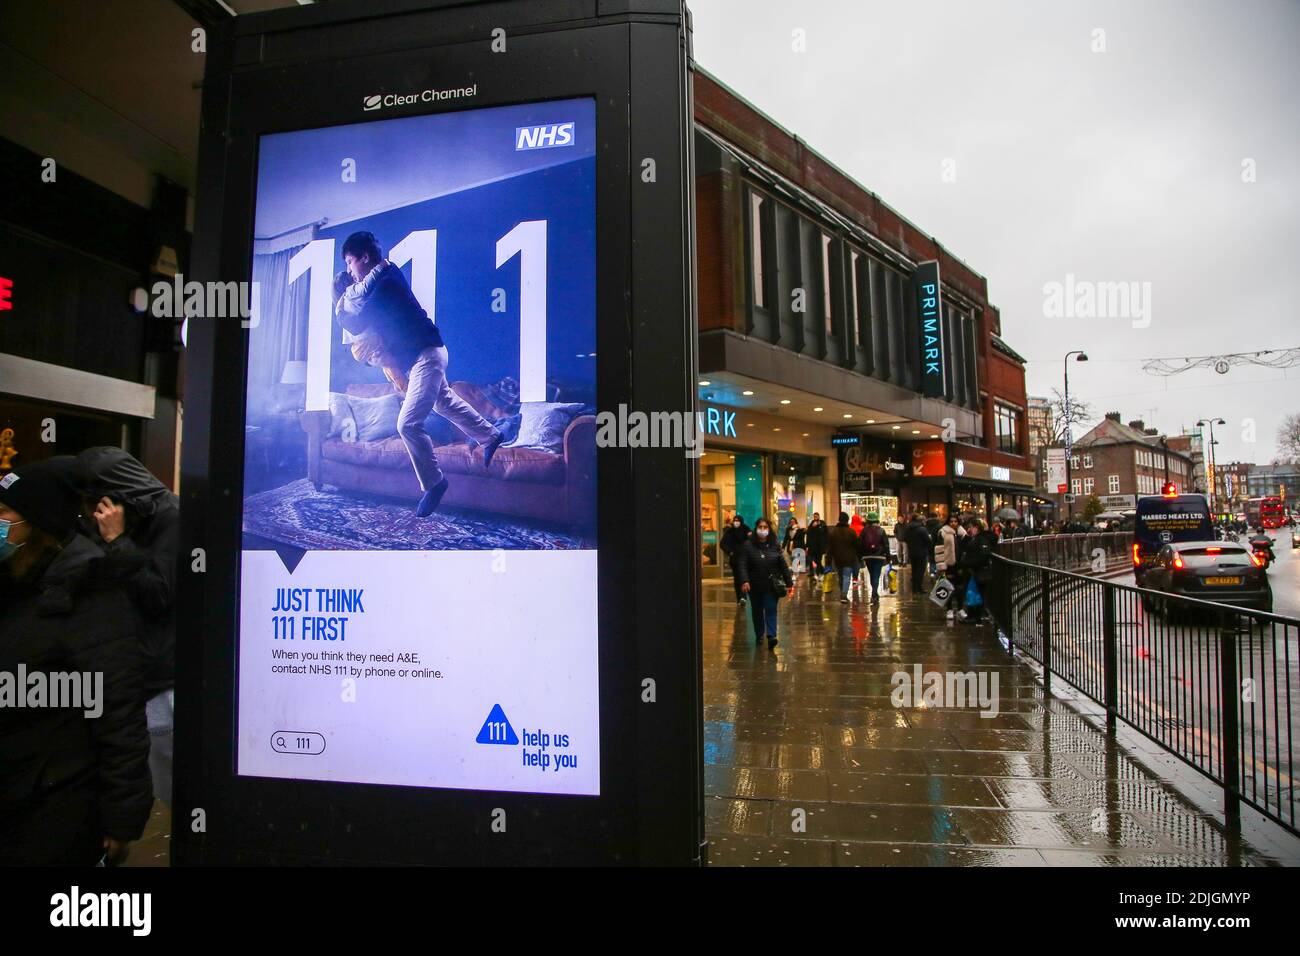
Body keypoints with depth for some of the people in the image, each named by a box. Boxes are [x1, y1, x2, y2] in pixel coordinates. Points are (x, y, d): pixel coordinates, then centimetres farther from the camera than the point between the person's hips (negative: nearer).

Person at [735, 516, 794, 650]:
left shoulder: (775, 545, 2)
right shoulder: (748, 545, -4)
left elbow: (783, 565, 3)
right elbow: (743, 564, -9)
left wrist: (789, 583, 2)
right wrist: (744, 581, -23)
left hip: (771, 585, 0)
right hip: (755, 586, 0)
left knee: (771, 610, -7)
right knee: (757, 611, 12)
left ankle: (771, 636, -11)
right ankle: (759, 635, 26)